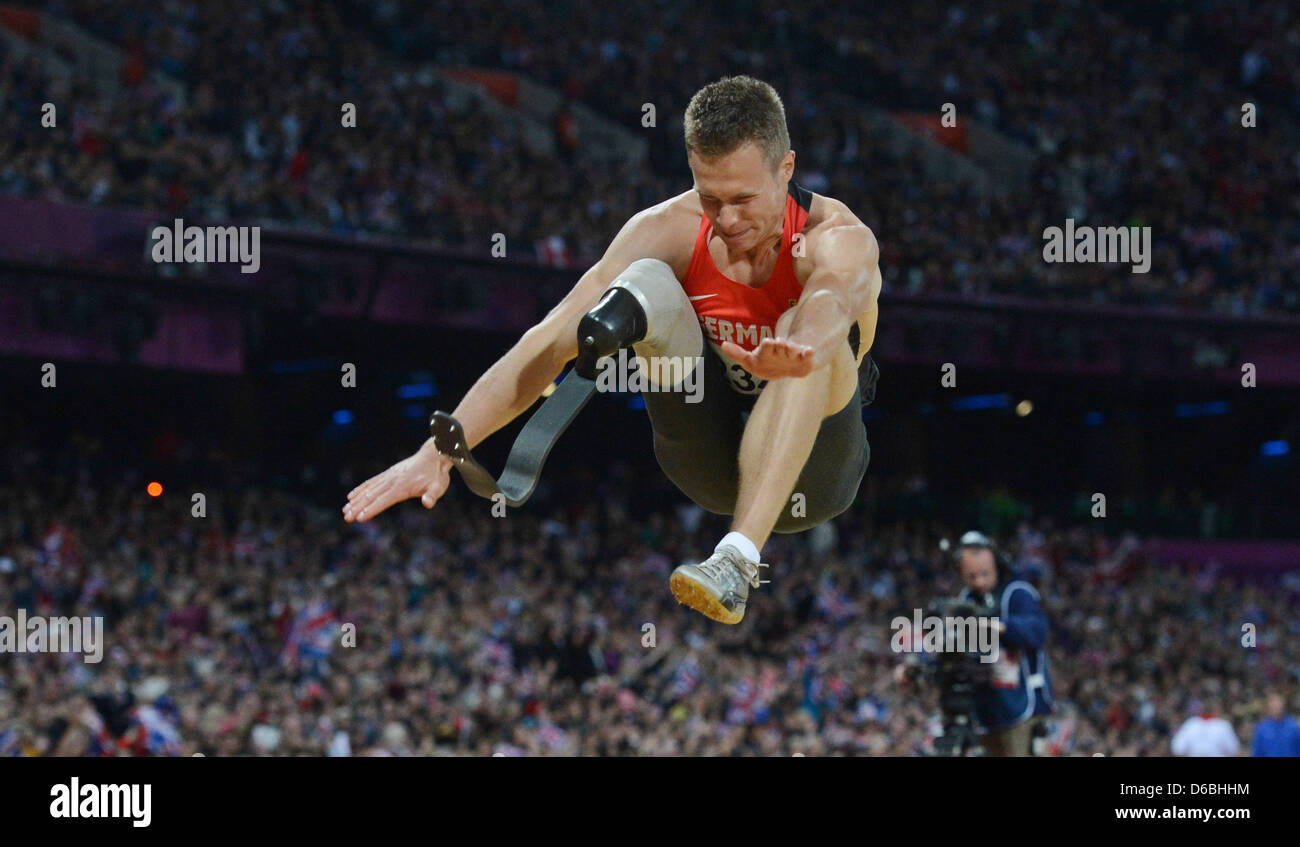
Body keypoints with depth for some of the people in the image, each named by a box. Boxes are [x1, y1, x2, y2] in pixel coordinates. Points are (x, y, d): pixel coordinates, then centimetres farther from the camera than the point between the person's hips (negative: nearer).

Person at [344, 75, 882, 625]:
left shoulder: (839, 237, -18)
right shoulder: (668, 230, -11)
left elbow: (834, 301, -44)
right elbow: (552, 338, -21)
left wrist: (798, 351, -70)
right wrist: (439, 450, -32)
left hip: (810, 470, -2)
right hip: (706, 467, 2)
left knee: (802, 330, -35)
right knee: (649, 282, -21)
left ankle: (739, 560, -48)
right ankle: (620, 320, -58)